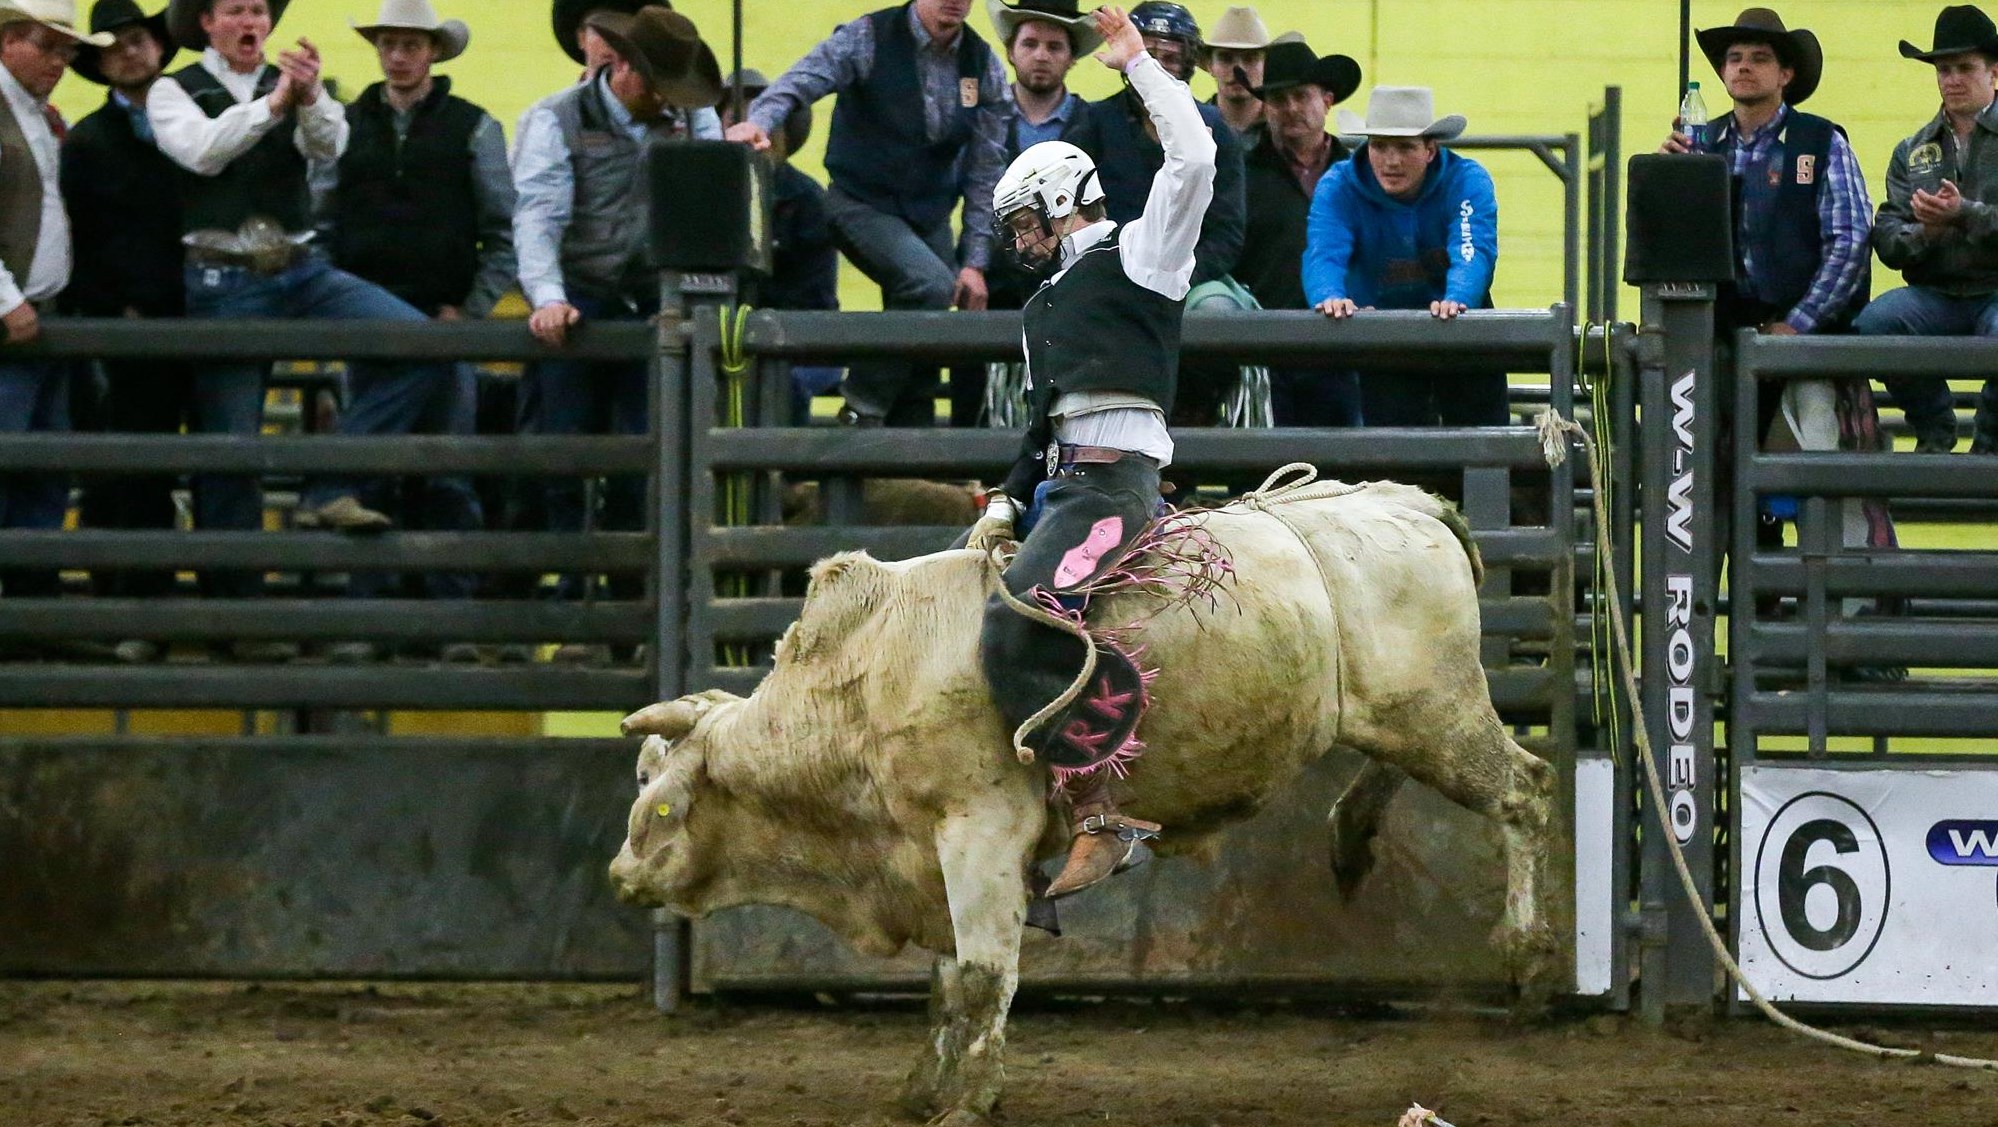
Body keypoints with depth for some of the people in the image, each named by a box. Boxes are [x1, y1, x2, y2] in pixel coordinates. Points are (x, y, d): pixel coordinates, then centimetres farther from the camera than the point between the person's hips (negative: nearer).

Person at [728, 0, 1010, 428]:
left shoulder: (983, 66, 2)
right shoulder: (869, 39, -11)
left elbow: (987, 170, 3)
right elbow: (802, 80, -26)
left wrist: (975, 261, -3)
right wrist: (760, 121, -48)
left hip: (931, 216, 5)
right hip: (863, 206, -5)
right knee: (930, 284, -30)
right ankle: (863, 408, -20)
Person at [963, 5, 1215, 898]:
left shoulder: (1138, 256, 2)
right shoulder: (1049, 306, 28)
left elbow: (1193, 158, -12)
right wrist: (1006, 504, 16)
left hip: (1113, 479, -10)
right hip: (1059, 484, 10)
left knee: (1018, 623, -27)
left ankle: (1100, 815, -28)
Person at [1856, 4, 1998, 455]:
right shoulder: (1912, 152, 16)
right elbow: (1887, 243, 7)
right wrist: (1925, 232, -15)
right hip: (1935, 295, 4)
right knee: (1870, 325, -27)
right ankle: (1934, 431, 0)